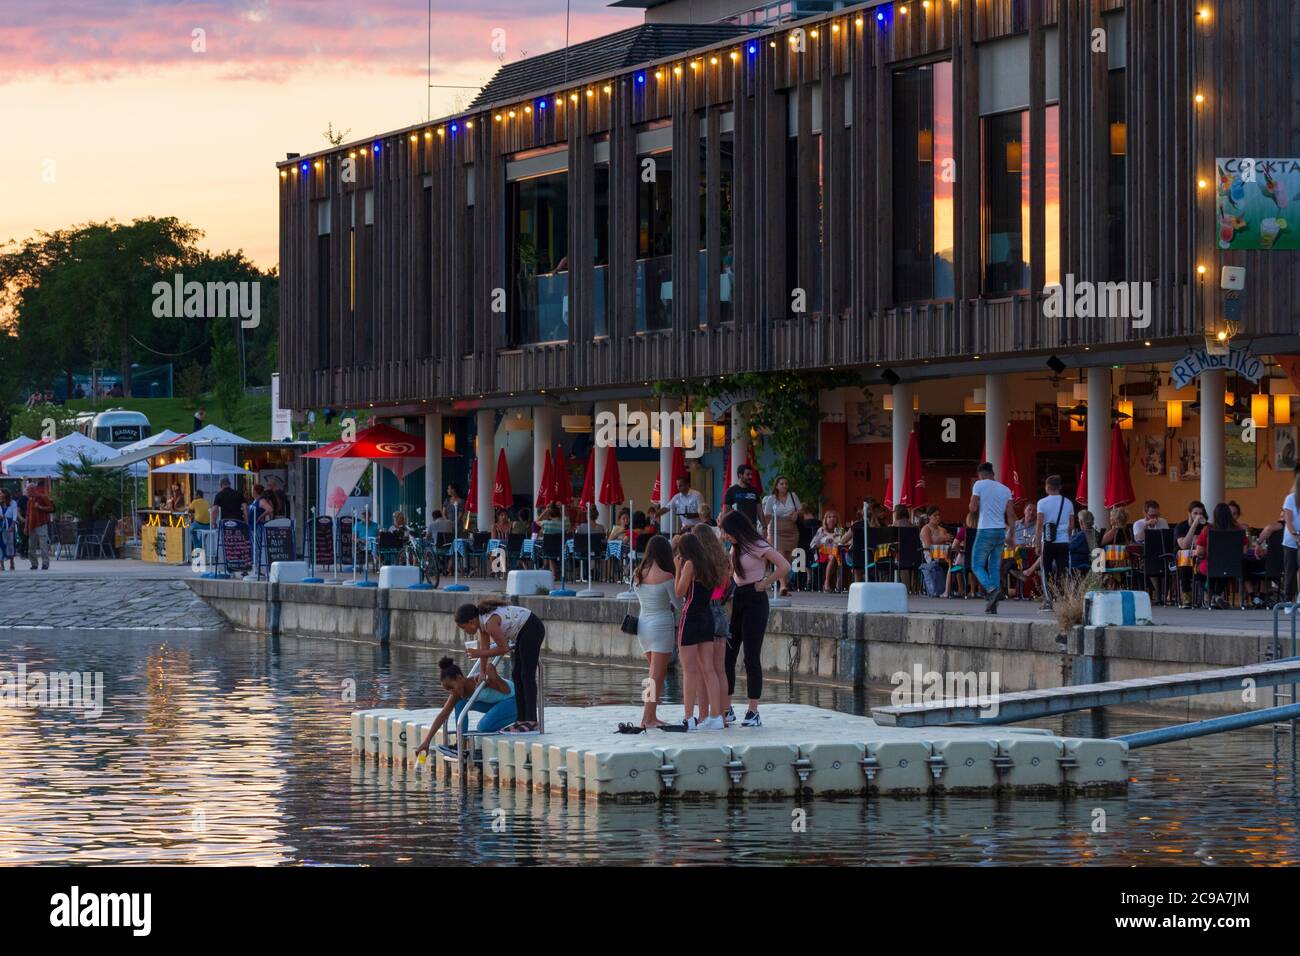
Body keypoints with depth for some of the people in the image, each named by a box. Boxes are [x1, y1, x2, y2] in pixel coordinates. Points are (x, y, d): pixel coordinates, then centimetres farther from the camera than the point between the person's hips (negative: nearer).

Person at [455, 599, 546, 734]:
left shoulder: (490, 623, -27)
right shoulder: (481, 620, 2)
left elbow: (504, 648, -21)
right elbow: (484, 647, 7)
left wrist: (480, 654, -13)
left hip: (532, 630, -10)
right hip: (522, 634, 10)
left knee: (527, 675, -11)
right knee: (516, 675, 10)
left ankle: (531, 722, -13)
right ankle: (521, 720, 12)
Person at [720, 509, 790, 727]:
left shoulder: (758, 546, -11)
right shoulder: (736, 547, 13)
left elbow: (784, 567, -19)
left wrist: (764, 584, -12)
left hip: (754, 601, -8)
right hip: (736, 601, 8)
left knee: (751, 657, -7)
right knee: (727, 655, 3)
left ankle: (753, 712, -3)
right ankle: (726, 709, 8)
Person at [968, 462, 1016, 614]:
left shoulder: (979, 485, -3)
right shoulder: (1005, 489, 12)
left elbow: (973, 508, -9)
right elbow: (1011, 514, 6)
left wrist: (975, 517, 13)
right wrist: (1010, 534, 7)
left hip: (985, 530, -5)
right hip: (1001, 531, 5)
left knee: (977, 565, 1)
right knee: (995, 567, 9)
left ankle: (992, 589, -24)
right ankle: (992, 605, 5)